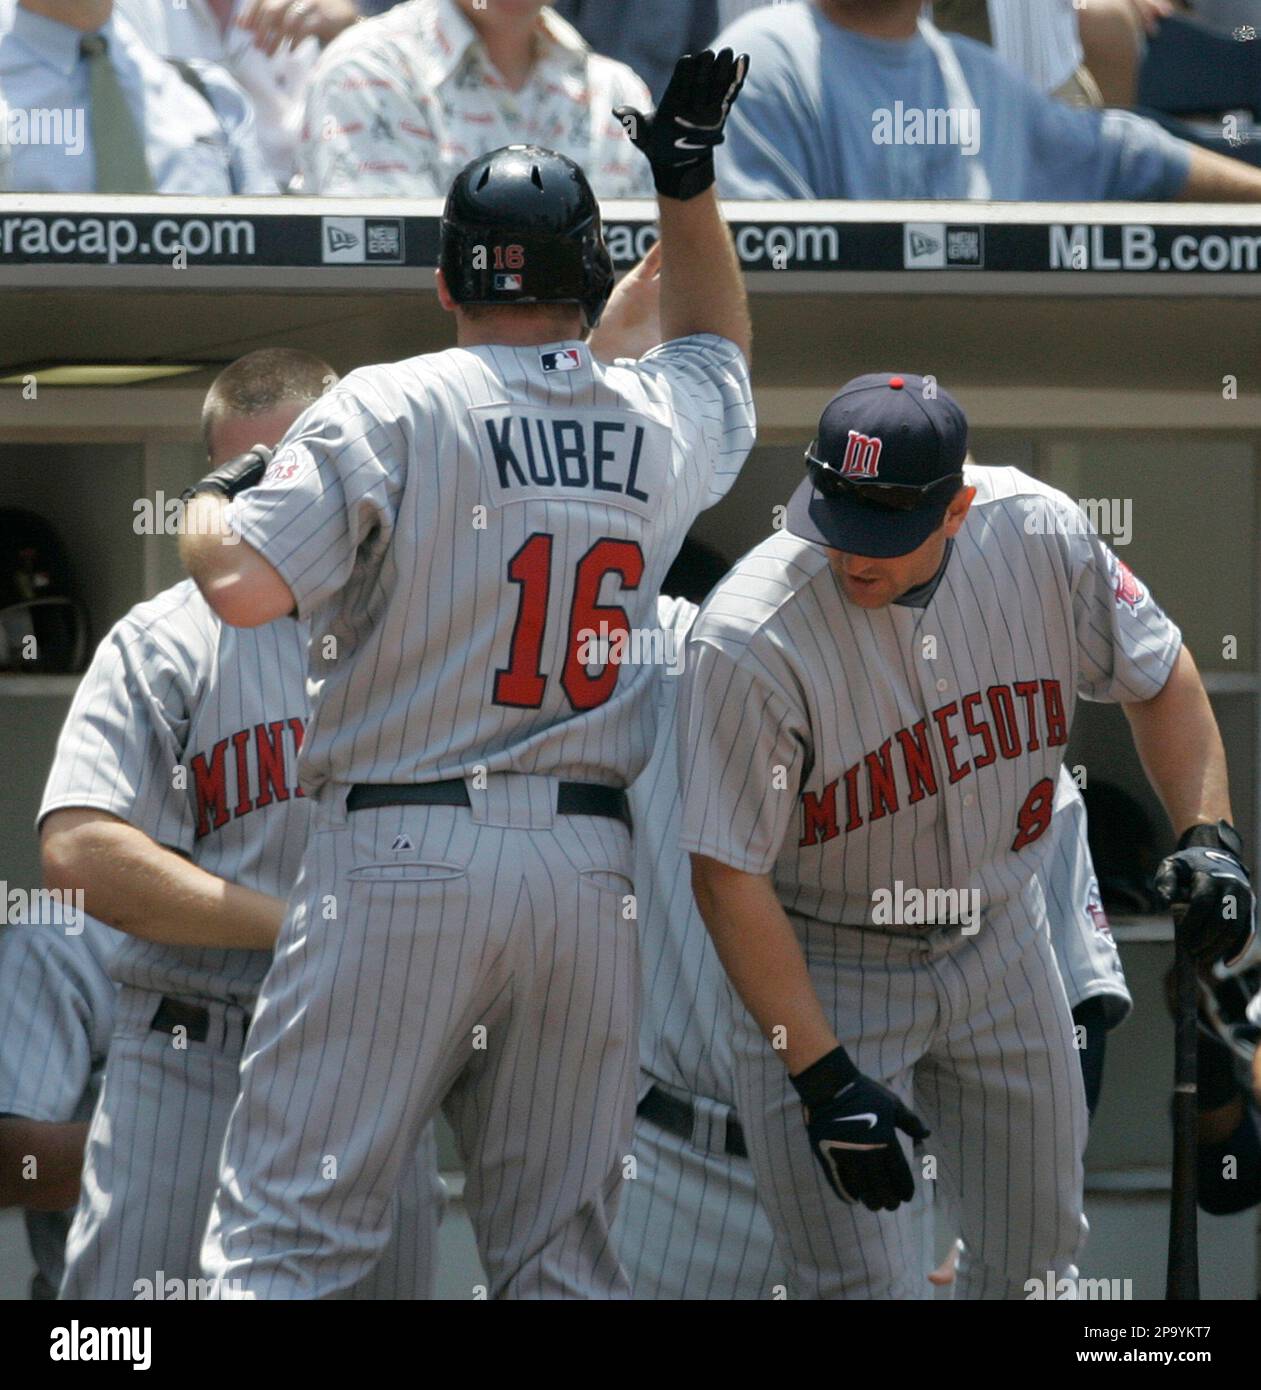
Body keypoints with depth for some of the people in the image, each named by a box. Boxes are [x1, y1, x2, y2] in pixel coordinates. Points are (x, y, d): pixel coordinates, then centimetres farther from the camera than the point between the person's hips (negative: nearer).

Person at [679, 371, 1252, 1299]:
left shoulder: (1039, 535, -17)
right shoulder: (751, 642, -30)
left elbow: (1158, 676, 2)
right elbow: (729, 877, -25)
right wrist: (824, 1079, -29)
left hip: (999, 941, 5)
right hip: (823, 967, -5)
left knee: (1036, 1255, 14)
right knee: (859, 1284, -9)